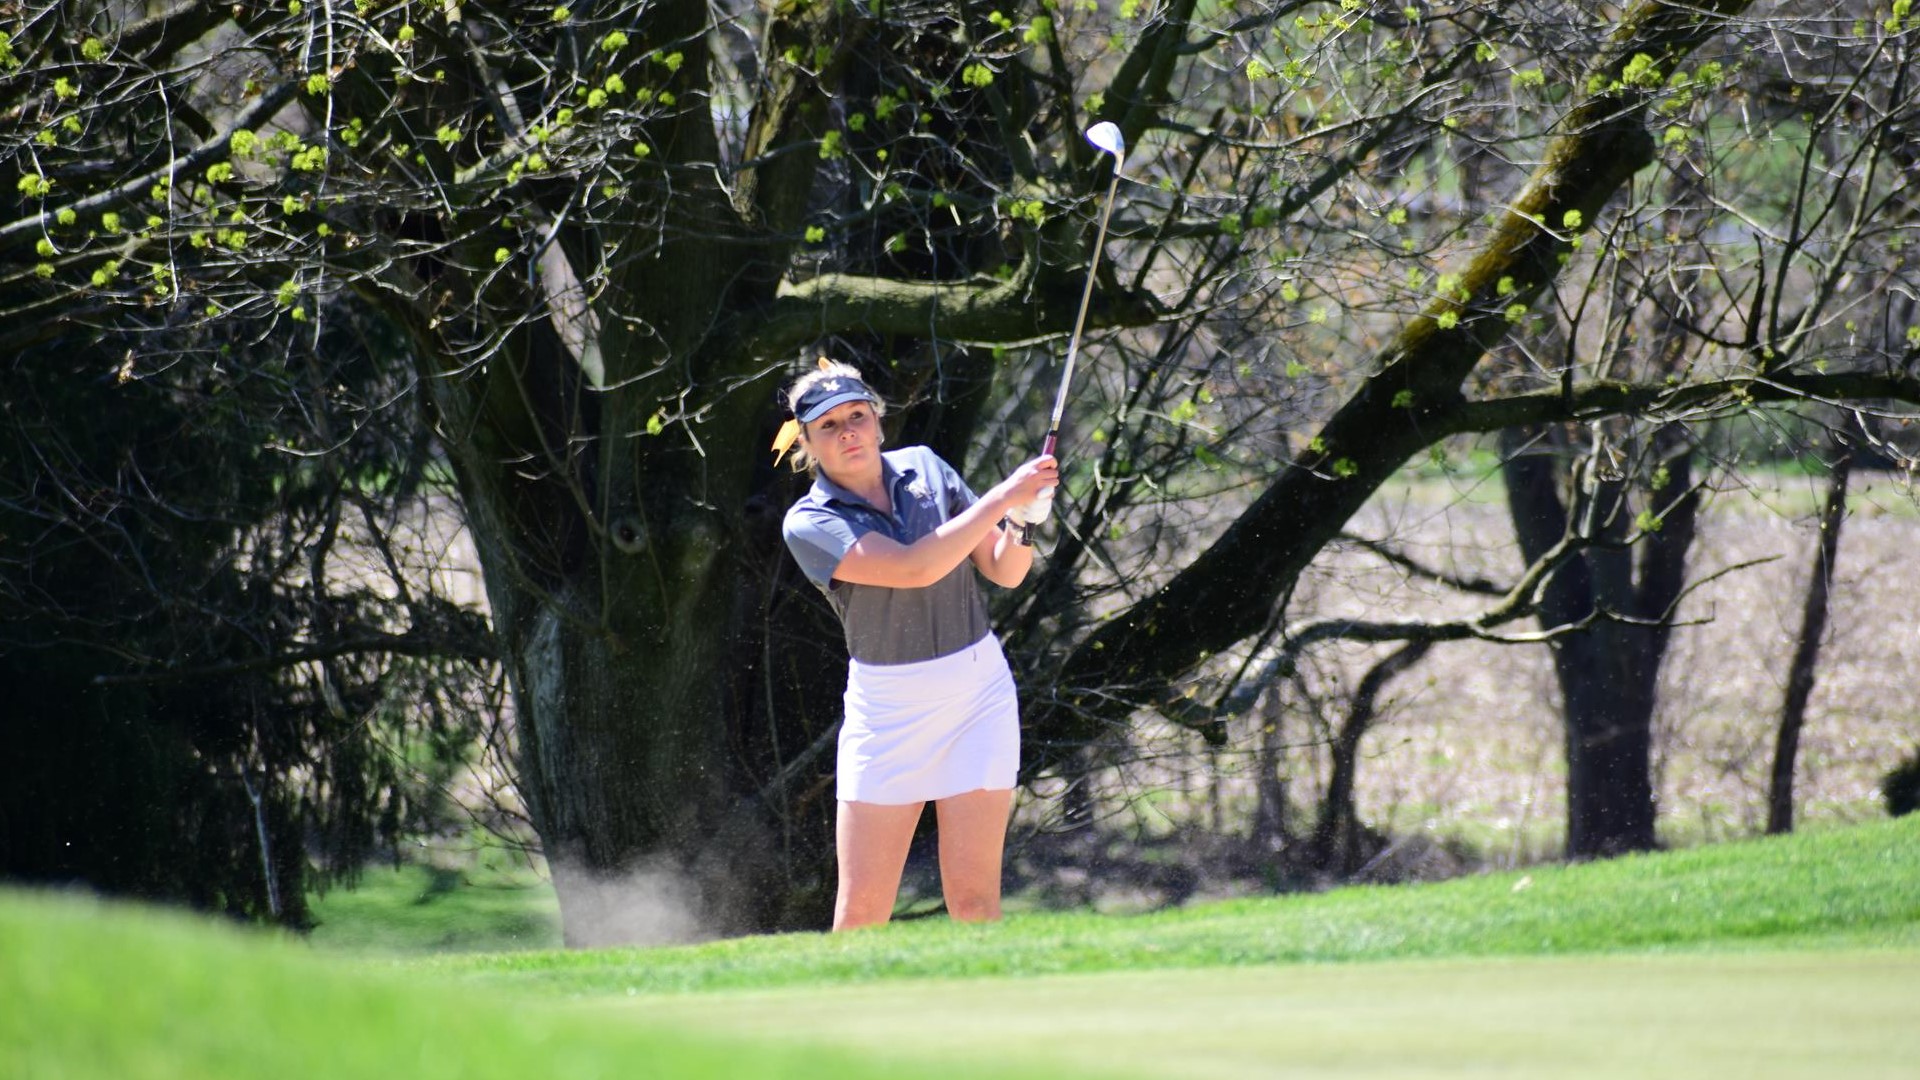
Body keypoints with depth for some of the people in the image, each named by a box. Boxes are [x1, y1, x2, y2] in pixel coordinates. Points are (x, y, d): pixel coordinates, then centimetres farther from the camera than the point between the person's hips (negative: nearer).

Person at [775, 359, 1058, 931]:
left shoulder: (924, 468, 3)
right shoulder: (808, 524, -9)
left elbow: (1004, 571, 7)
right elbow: (913, 568, -23)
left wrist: (1023, 525, -14)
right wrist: (1001, 499, -23)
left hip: (977, 689, 2)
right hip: (886, 707, -2)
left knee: (972, 899, -6)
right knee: (861, 911, -5)